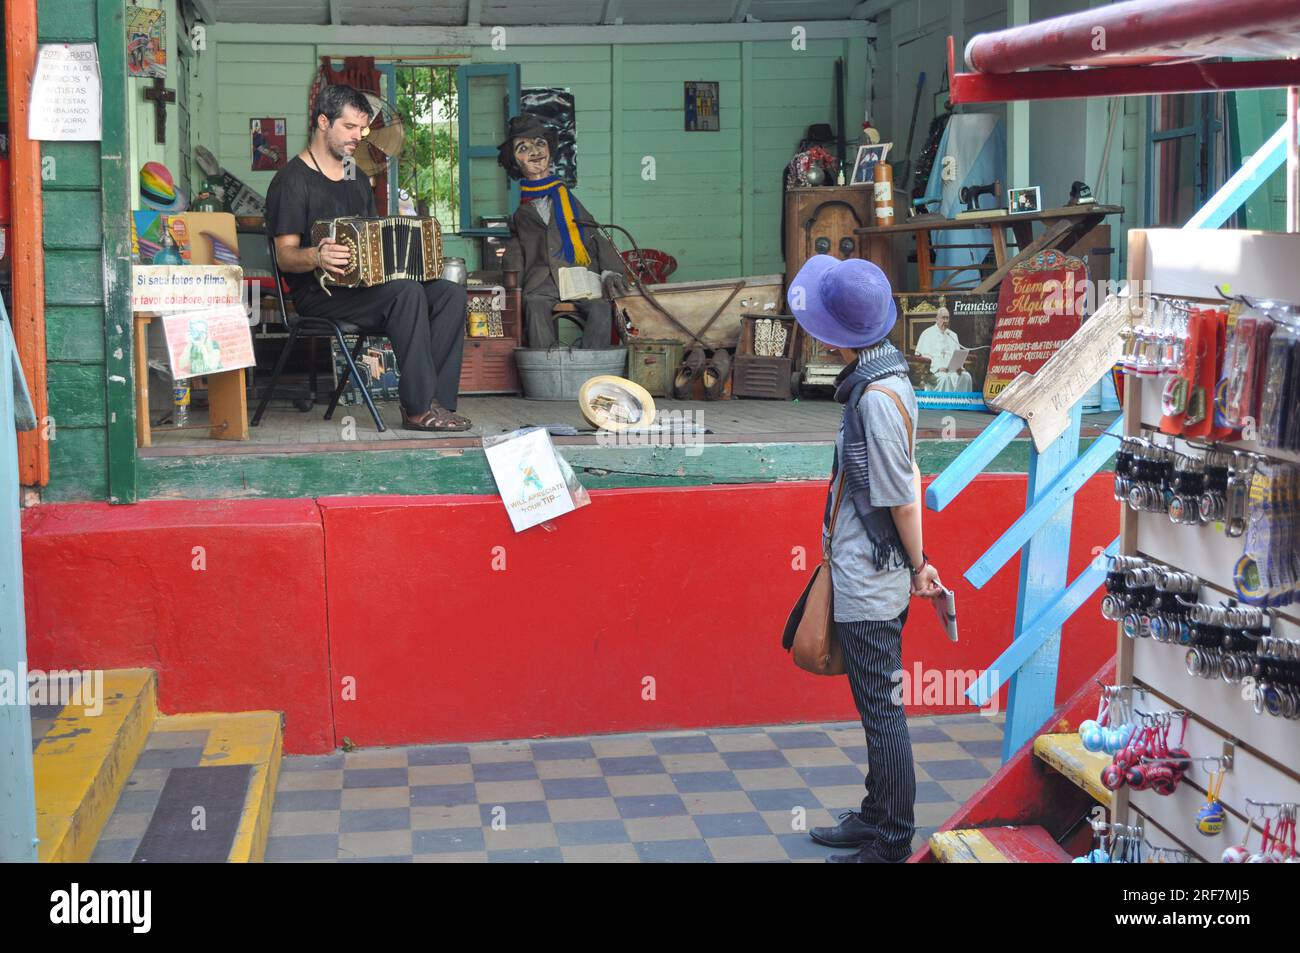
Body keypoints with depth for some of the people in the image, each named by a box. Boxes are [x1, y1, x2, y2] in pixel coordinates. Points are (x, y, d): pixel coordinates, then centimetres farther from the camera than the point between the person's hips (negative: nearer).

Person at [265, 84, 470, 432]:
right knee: (407, 292, -32)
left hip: (367, 284, 8)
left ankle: (437, 401, -20)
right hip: (319, 293, -8)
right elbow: (285, 256, -11)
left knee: (450, 293, -14)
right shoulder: (293, 180, -4)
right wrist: (317, 257, -34)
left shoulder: (356, 179, 23)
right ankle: (418, 407, -29)